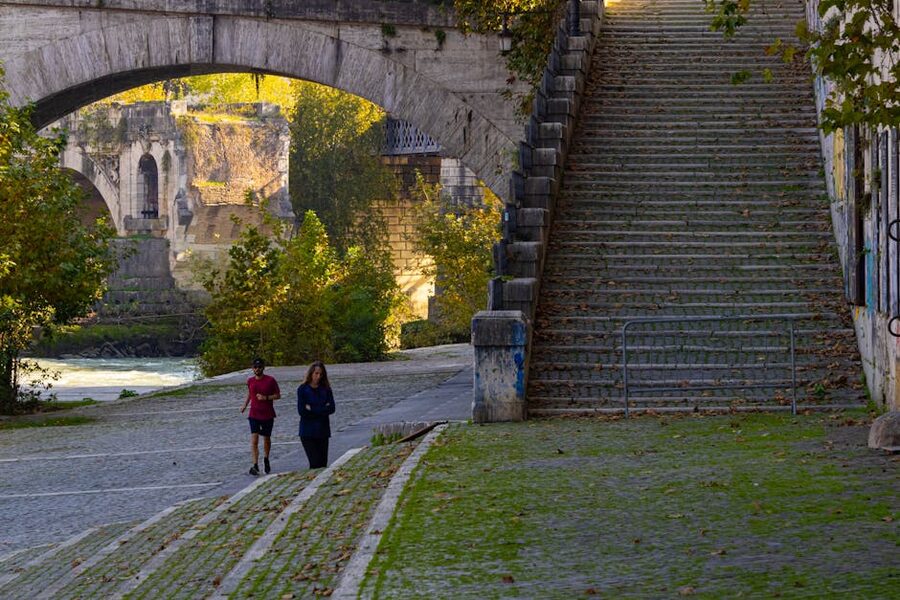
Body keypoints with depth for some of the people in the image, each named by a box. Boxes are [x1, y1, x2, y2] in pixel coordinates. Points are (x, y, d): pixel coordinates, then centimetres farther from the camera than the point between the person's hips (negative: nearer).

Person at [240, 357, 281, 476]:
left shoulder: (270, 380, -6)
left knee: (266, 439, 14)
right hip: (254, 415, 1)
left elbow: (278, 395, -2)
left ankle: (266, 459, 40)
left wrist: (266, 397, -17)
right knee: (254, 440, -13)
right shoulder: (250, 381, 3)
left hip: (268, 415, -1)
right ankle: (255, 466, -19)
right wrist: (245, 405, 9)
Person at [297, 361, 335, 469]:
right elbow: (301, 410, -11)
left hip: (323, 431, 3)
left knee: (323, 463, 2)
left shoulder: (326, 389, 7)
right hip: (308, 432, -3)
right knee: (315, 463, -12)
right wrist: (322, 409, -8)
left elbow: (331, 409, -4)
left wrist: (312, 409, -10)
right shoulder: (302, 390, -1)